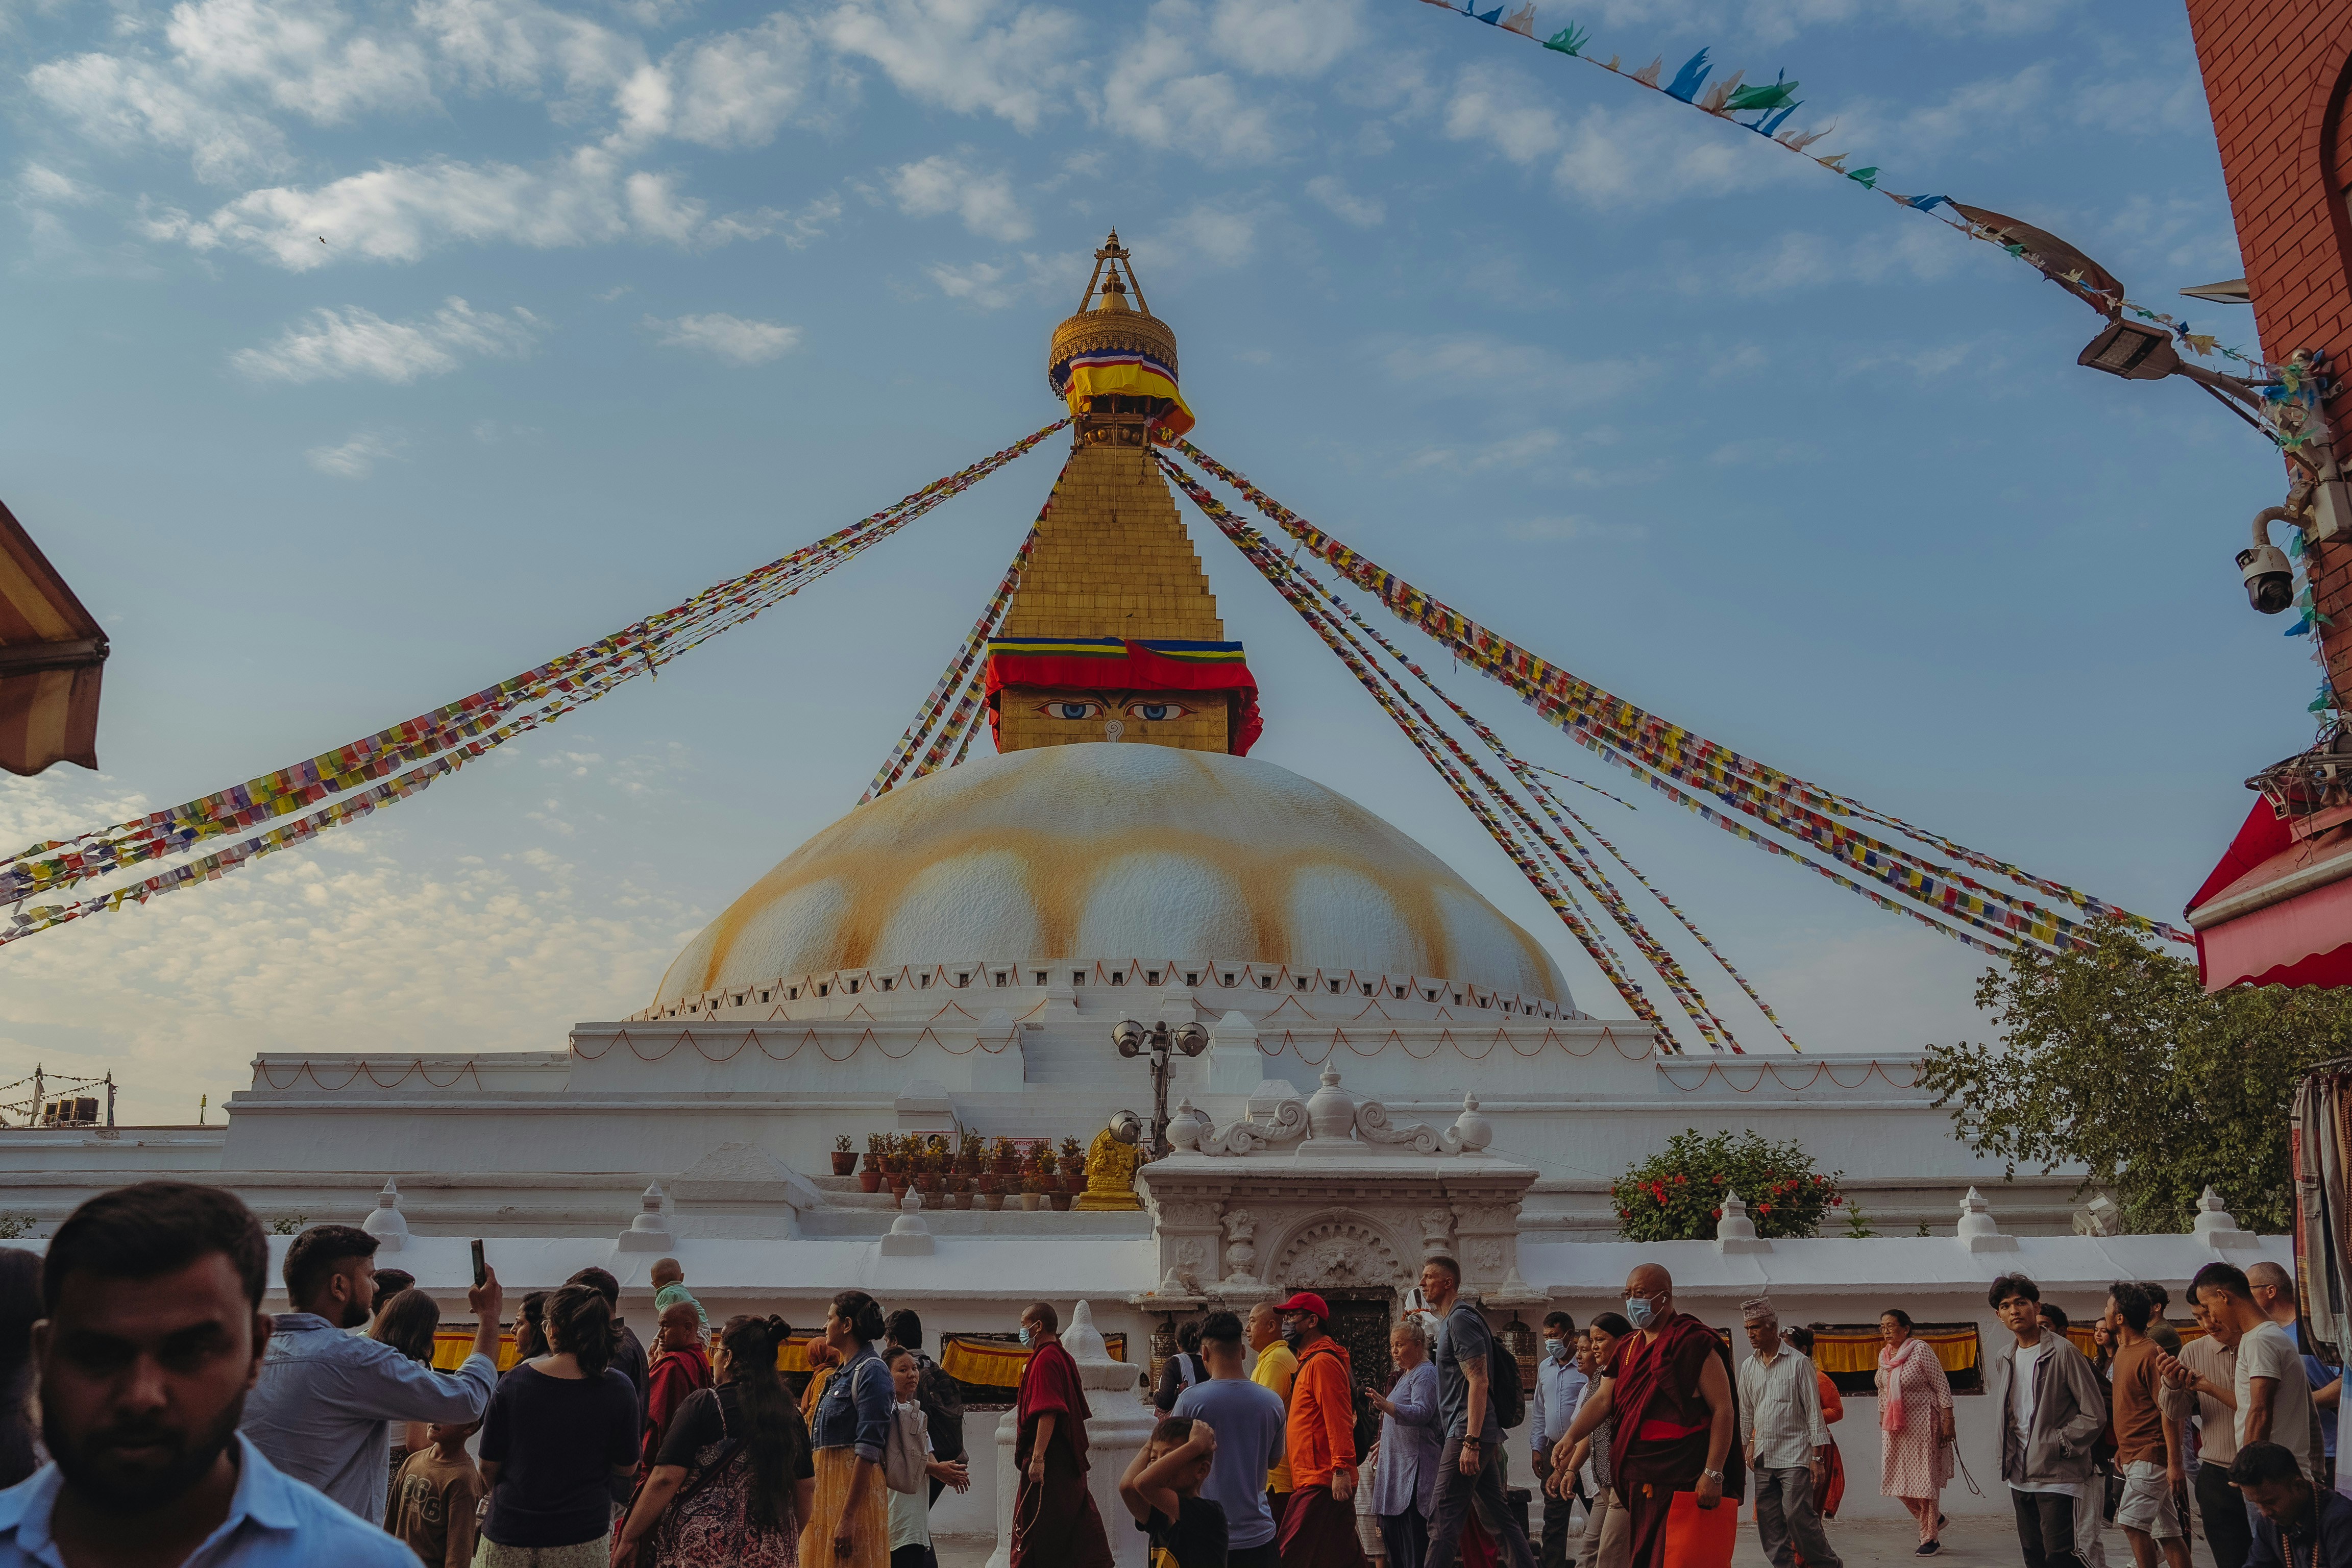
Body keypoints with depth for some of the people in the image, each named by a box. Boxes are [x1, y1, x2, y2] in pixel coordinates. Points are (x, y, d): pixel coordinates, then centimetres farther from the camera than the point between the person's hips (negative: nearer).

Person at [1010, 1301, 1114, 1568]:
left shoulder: (1045, 1360, -15)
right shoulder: (1063, 1357, 13)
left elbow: (1048, 1414, -24)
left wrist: (1037, 1458, -25)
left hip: (1049, 1458, -9)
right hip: (1069, 1458, 9)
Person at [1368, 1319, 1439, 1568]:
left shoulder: (1426, 1374, -10)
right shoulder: (1406, 1375, 21)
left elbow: (1421, 1412, -27)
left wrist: (1388, 1406, -41)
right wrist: (1386, 1443, 35)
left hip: (1415, 1467, -10)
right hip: (1396, 1466, 10)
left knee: (1414, 1536, -12)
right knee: (1392, 1531, 9)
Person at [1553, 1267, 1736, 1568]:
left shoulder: (1695, 1342, -7)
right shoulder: (1628, 1348, 17)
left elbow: (1723, 1410, -10)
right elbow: (1602, 1400, 11)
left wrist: (1713, 1474, -15)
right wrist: (1570, 1437, -6)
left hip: (1681, 1483, -7)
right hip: (1638, 1481, 7)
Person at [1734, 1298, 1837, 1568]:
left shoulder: (1798, 1363, -3)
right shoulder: (1748, 1367, 11)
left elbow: (1813, 1410, -4)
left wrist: (1817, 1457, -8)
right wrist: (1743, 1451, 16)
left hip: (1794, 1454, -5)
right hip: (1763, 1457, 5)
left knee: (1798, 1517, -11)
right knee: (1769, 1524, 2)